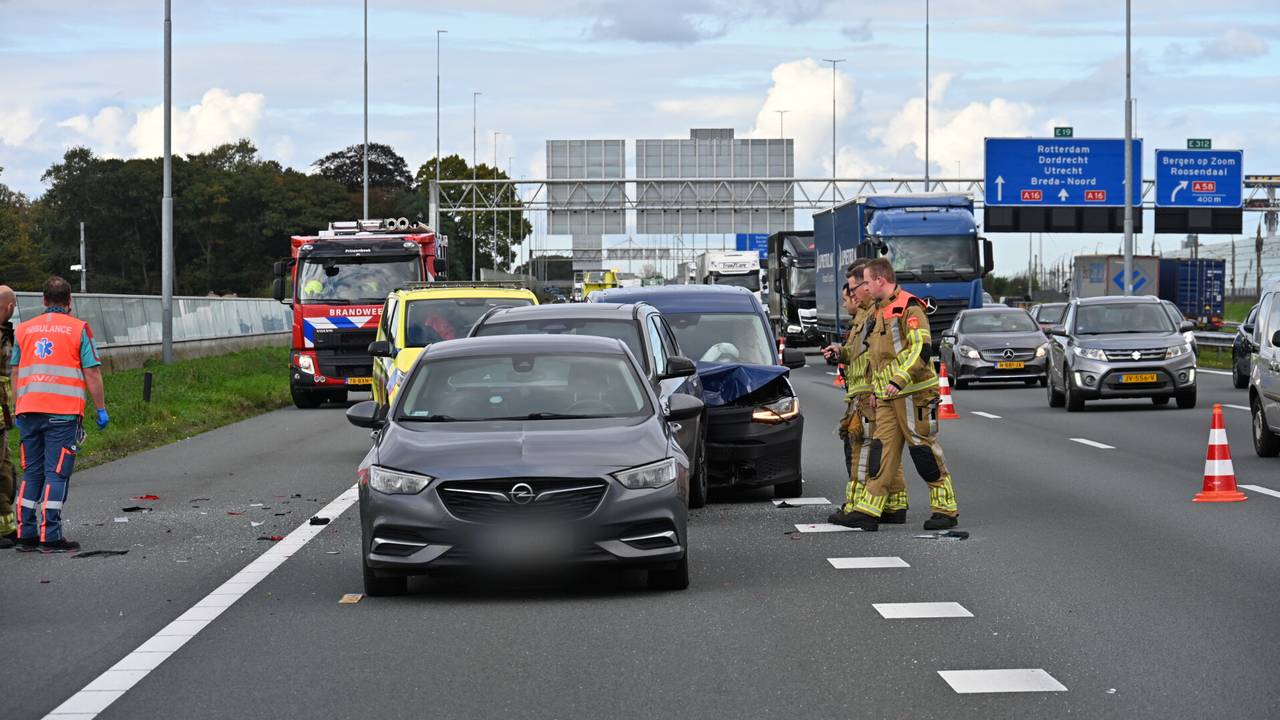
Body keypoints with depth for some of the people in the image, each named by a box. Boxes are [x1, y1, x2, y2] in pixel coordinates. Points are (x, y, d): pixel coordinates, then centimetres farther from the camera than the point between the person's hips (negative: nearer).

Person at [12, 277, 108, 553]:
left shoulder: (24, 329, 12)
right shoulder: (79, 329, 0)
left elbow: (16, 374, 14)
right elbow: (92, 373, -3)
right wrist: (101, 409, 4)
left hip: (29, 410, 4)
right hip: (63, 413, -4)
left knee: (31, 473, 11)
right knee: (56, 473, -3)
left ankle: (26, 534, 9)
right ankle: (50, 536, -7)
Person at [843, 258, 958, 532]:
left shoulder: (908, 307, -11)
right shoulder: (880, 311, 19)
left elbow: (921, 349, -21)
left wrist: (900, 380, -26)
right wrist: (876, 388, 24)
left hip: (913, 393, -9)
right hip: (887, 396, 9)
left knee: (925, 450, -3)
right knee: (881, 450, 2)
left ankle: (946, 509, 6)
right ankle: (868, 512, 0)